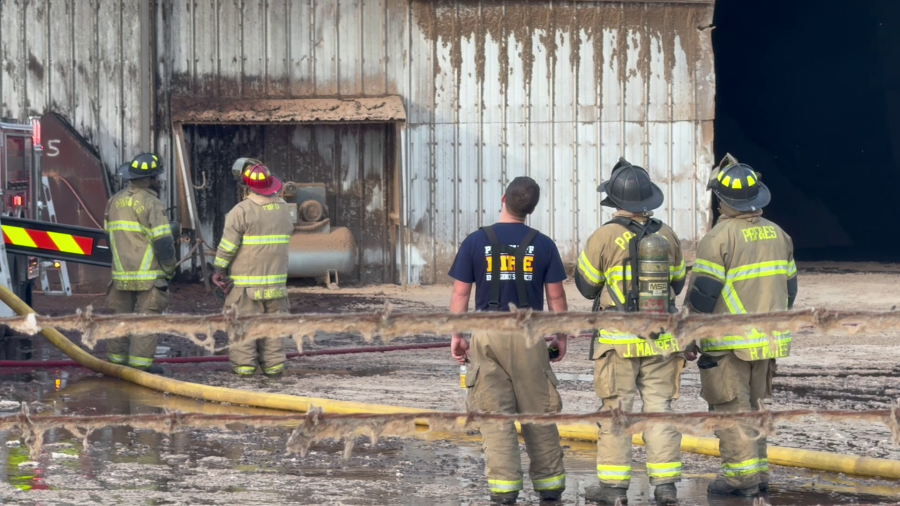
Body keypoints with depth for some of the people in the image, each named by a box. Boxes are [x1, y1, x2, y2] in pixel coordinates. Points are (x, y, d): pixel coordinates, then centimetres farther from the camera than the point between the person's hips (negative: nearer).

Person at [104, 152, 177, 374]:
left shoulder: (115, 201, 11)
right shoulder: (150, 203, -12)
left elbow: (109, 234, 18)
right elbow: (163, 241, -15)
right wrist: (169, 269, -3)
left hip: (120, 273, 7)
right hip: (148, 274, -6)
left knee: (120, 315, 13)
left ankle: (117, 358, 17)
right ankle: (141, 361, -5)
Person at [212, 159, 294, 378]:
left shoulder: (241, 211, -13)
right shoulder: (283, 208, 6)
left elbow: (227, 245, -10)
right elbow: (288, 232, 19)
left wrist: (219, 268, 0)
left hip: (245, 280, -5)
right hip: (276, 279, 5)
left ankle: (244, 364, -3)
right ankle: (274, 364, 8)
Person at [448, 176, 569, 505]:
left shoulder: (476, 242, 0)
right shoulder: (543, 245, 1)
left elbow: (461, 293, 1)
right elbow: (556, 296, 4)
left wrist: (456, 336, 9)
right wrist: (560, 335, 16)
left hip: (488, 334, -1)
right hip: (529, 334, 1)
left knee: (495, 415, 1)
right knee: (538, 413, 8)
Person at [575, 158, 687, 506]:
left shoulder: (605, 237, -10)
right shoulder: (667, 236, 3)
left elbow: (586, 286, 0)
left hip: (618, 341, -3)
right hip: (661, 340, 4)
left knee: (616, 411, 2)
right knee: (659, 409, 7)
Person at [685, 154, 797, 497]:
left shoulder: (720, 237, -14)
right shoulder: (777, 234, 8)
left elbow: (702, 293, -15)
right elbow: (789, 288, 15)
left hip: (729, 344, -7)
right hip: (767, 340, 7)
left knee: (730, 409, -1)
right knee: (751, 406, 18)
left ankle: (741, 477, -3)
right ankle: (758, 473, 19)